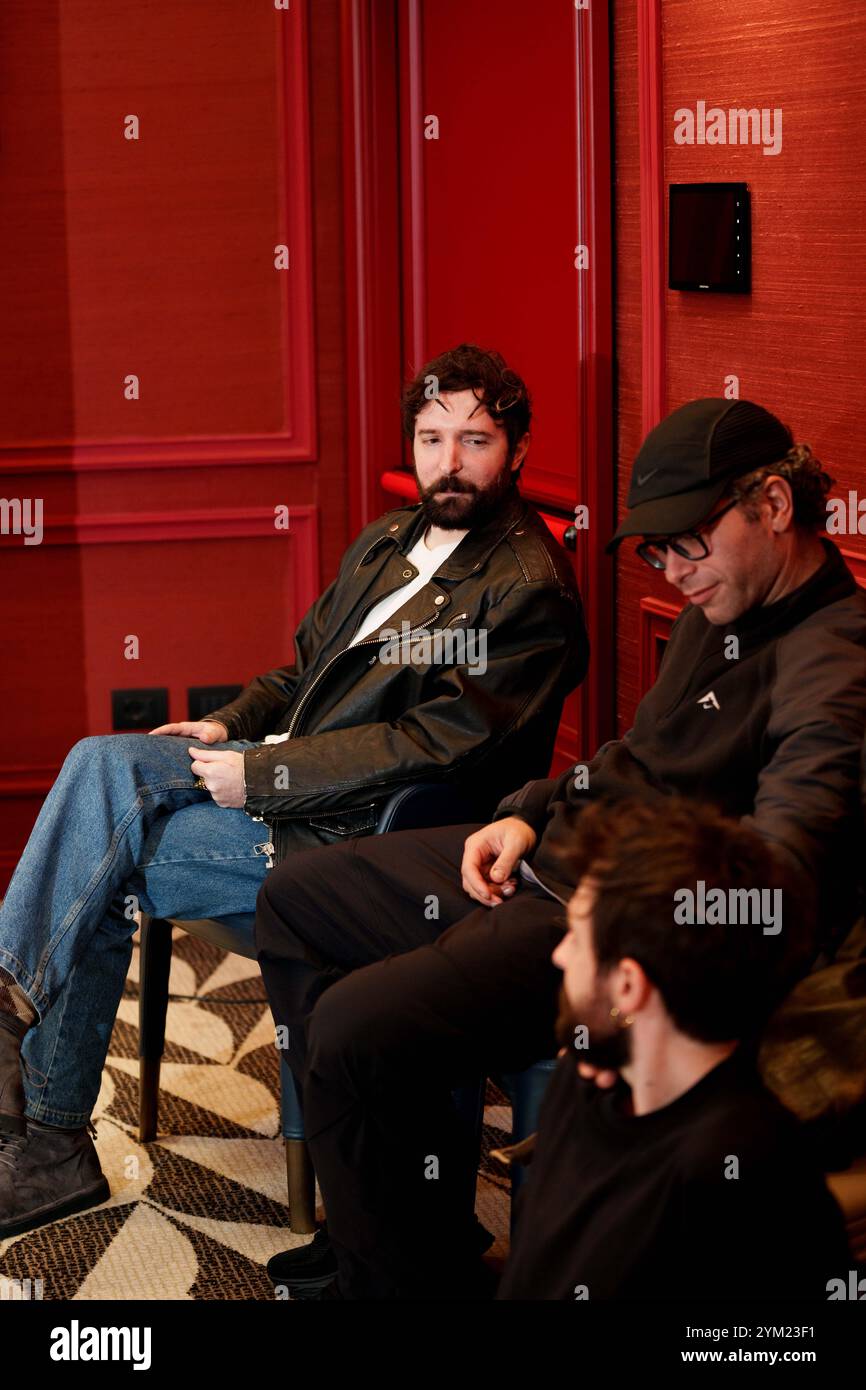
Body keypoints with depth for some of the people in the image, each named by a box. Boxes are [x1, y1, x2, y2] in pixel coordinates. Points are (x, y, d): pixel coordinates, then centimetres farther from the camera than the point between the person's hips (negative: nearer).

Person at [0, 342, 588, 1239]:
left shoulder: (528, 591, -14)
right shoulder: (390, 541, 14)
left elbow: (435, 747, -20)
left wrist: (259, 775, -18)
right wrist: (231, 726, 4)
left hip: (357, 830, -8)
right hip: (281, 769, 8)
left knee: (99, 871, -14)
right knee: (104, 763, -14)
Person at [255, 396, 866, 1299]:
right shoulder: (717, 614, 12)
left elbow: (782, 857, -36)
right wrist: (531, 813, 9)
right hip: (545, 853, 11)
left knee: (356, 1026, -27)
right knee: (294, 901, 19)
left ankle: (405, 1276, -5)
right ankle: (388, 1215, 18)